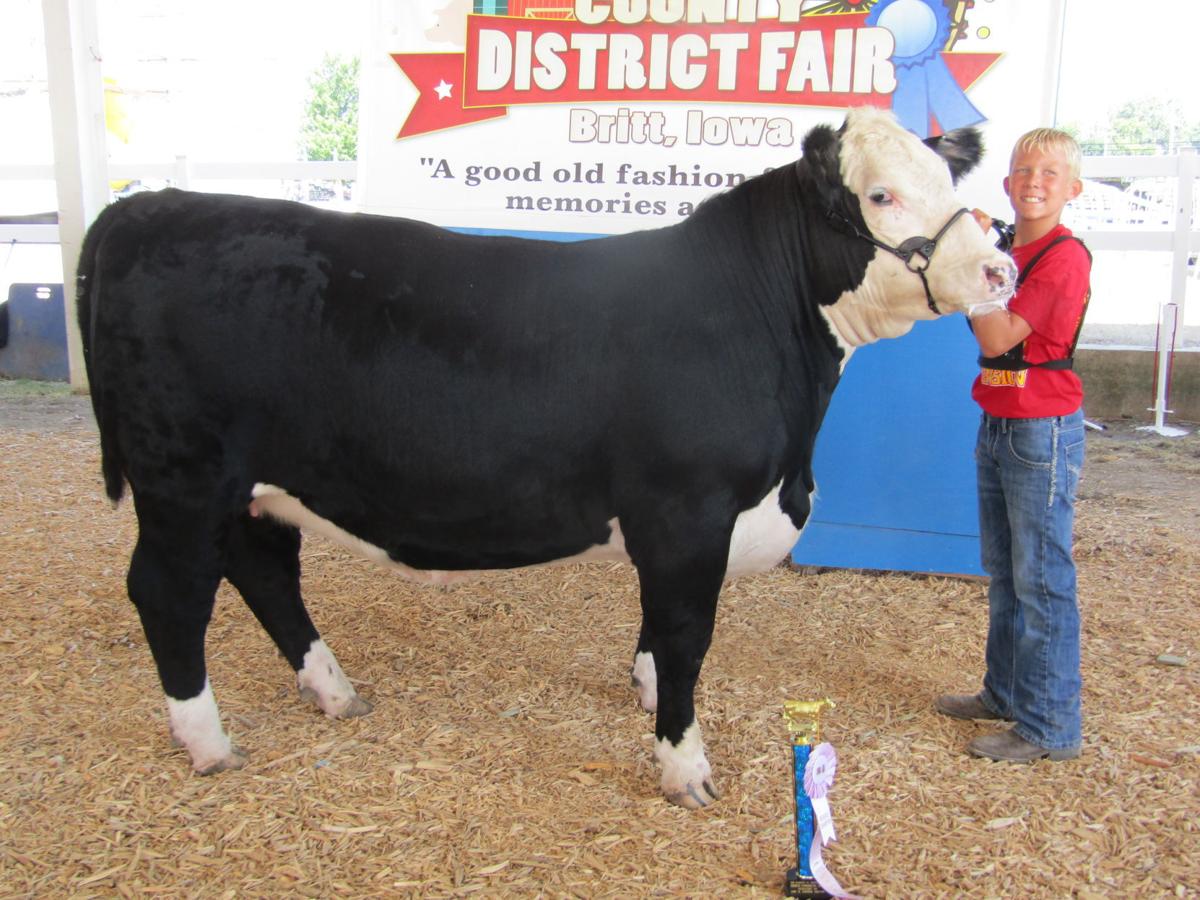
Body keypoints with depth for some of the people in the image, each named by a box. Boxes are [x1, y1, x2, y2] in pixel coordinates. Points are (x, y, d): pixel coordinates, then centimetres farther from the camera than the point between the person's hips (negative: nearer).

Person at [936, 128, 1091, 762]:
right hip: (997, 425, 9)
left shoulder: (1065, 256, -14)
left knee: (1042, 579, -3)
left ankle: (1051, 726, 8)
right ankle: (1005, 692, 32)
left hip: (1043, 430, -9)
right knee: (1004, 572, 17)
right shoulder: (1007, 252, 12)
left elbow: (999, 337, -23)